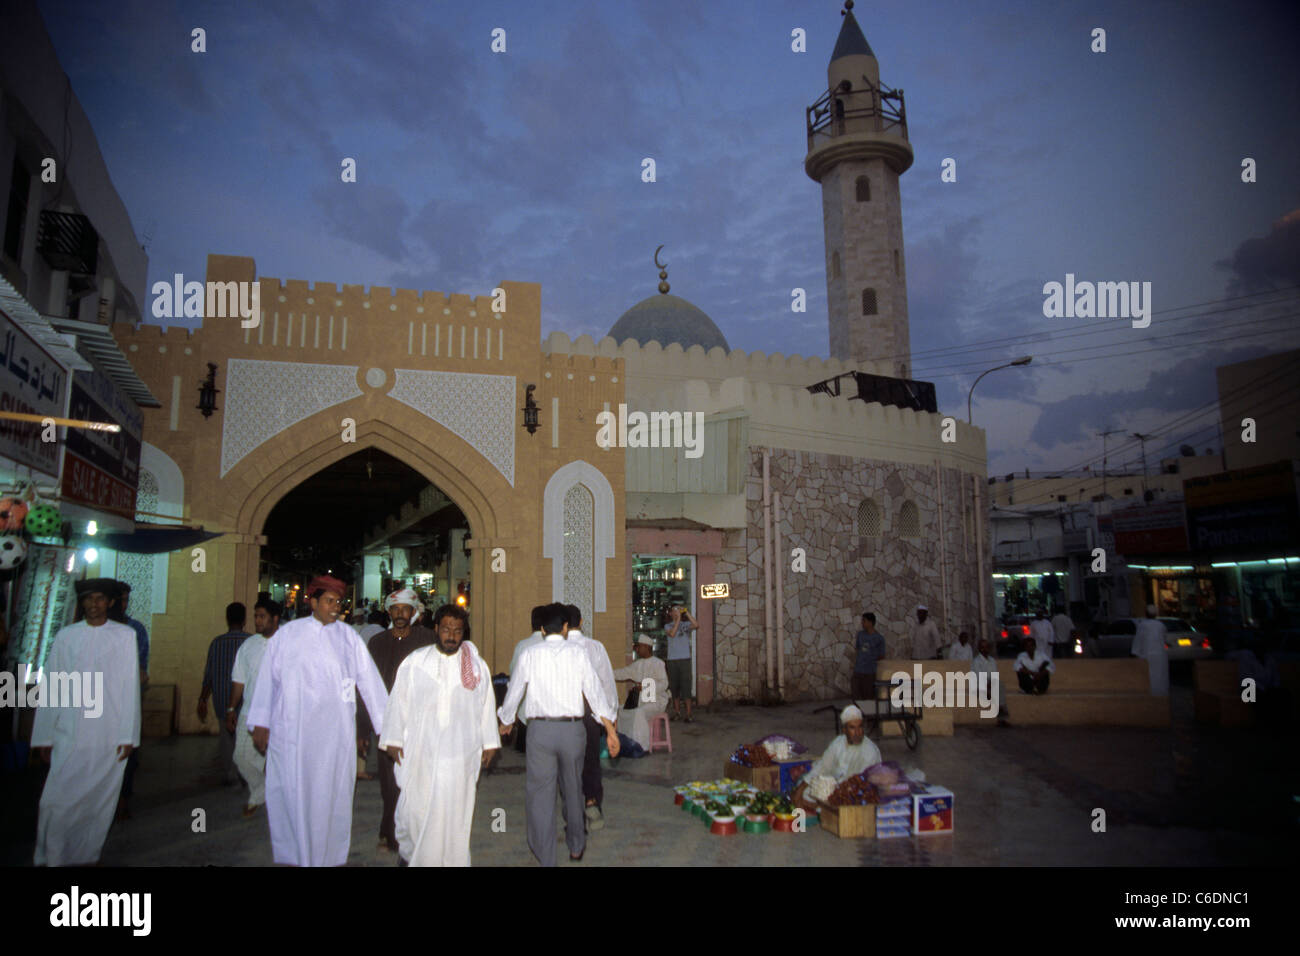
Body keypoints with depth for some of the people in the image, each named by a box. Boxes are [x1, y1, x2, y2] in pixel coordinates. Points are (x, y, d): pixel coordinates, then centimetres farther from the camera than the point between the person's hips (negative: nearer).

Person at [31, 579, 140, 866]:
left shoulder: (125, 635, 3)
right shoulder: (66, 636, 7)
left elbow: (130, 687, 1)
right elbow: (51, 688, 7)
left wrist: (128, 735, -2)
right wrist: (44, 737, 4)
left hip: (109, 739, -1)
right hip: (69, 736, 1)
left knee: (100, 803, 5)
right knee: (56, 802, -4)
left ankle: (87, 856, 20)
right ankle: (52, 858, 12)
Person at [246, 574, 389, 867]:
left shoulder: (348, 637, 5)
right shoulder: (288, 634, 5)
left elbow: (369, 680, 5)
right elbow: (268, 678, 6)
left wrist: (386, 725, 3)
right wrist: (261, 724, 3)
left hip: (335, 733, 0)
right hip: (292, 730, 0)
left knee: (331, 794, 4)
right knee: (293, 795, 3)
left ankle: (328, 856, 17)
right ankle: (297, 855, 17)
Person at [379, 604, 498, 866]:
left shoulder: (477, 665, 3)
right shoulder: (414, 662, 1)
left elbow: (487, 705, 7)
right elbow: (398, 701, 5)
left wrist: (489, 743, 7)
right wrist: (393, 740, 4)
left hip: (461, 754, 0)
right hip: (420, 753, 0)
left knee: (454, 810, 3)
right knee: (416, 807, 6)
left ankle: (452, 860, 18)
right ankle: (409, 851, 32)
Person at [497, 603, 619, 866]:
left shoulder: (529, 654, 1)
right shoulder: (578, 653, 0)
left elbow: (514, 692, 8)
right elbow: (595, 693, 0)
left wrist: (505, 721, 27)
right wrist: (611, 731, 5)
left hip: (539, 729, -1)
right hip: (572, 727, 1)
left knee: (539, 793, 6)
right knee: (572, 788, 20)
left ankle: (546, 859, 6)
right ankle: (576, 845, 38)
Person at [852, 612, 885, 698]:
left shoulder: (880, 638, -7)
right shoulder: (860, 634, 4)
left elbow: (882, 657, 0)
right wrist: (854, 666, 7)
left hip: (870, 673, -3)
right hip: (858, 672, 3)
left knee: (870, 698, 2)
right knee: (857, 699, 4)